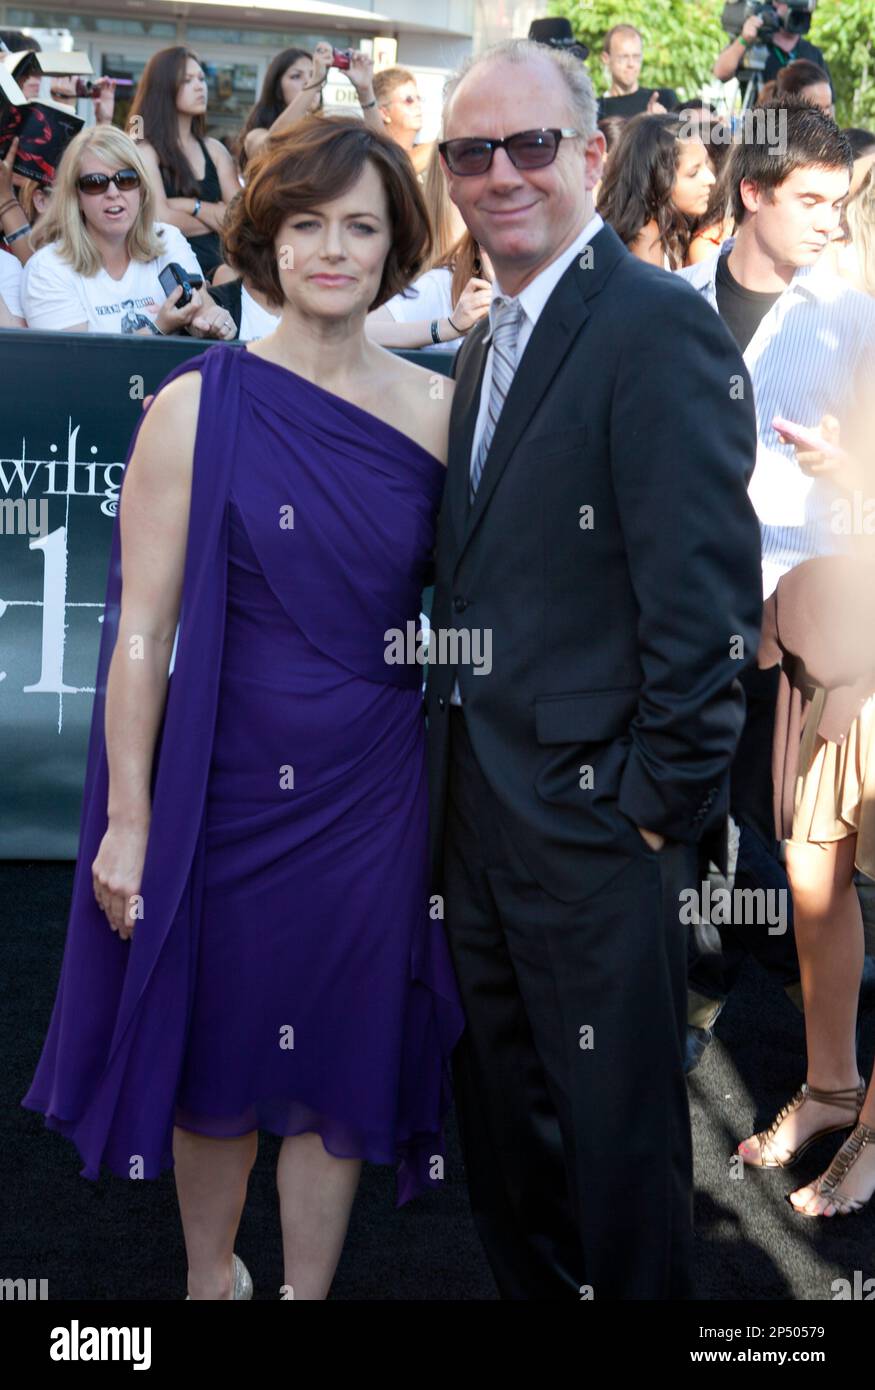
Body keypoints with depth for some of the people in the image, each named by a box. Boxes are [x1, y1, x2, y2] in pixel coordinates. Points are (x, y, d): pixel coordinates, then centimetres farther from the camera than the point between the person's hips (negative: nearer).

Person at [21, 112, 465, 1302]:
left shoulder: (437, 411, 0)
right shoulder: (198, 407, -9)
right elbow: (142, 628, -9)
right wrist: (126, 819, -10)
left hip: (377, 788, 2)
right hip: (230, 775, -2)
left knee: (341, 1058, 11)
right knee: (221, 1049, 15)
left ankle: (307, 1289, 31)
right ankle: (211, 1274, 39)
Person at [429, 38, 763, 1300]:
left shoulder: (659, 325, -15)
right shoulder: (485, 351, 13)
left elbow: (705, 591, -20)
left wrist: (664, 801, -17)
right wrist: (454, 779, 10)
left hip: (598, 816, -8)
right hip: (479, 811, 9)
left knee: (618, 1136, 6)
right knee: (503, 1125, 20)